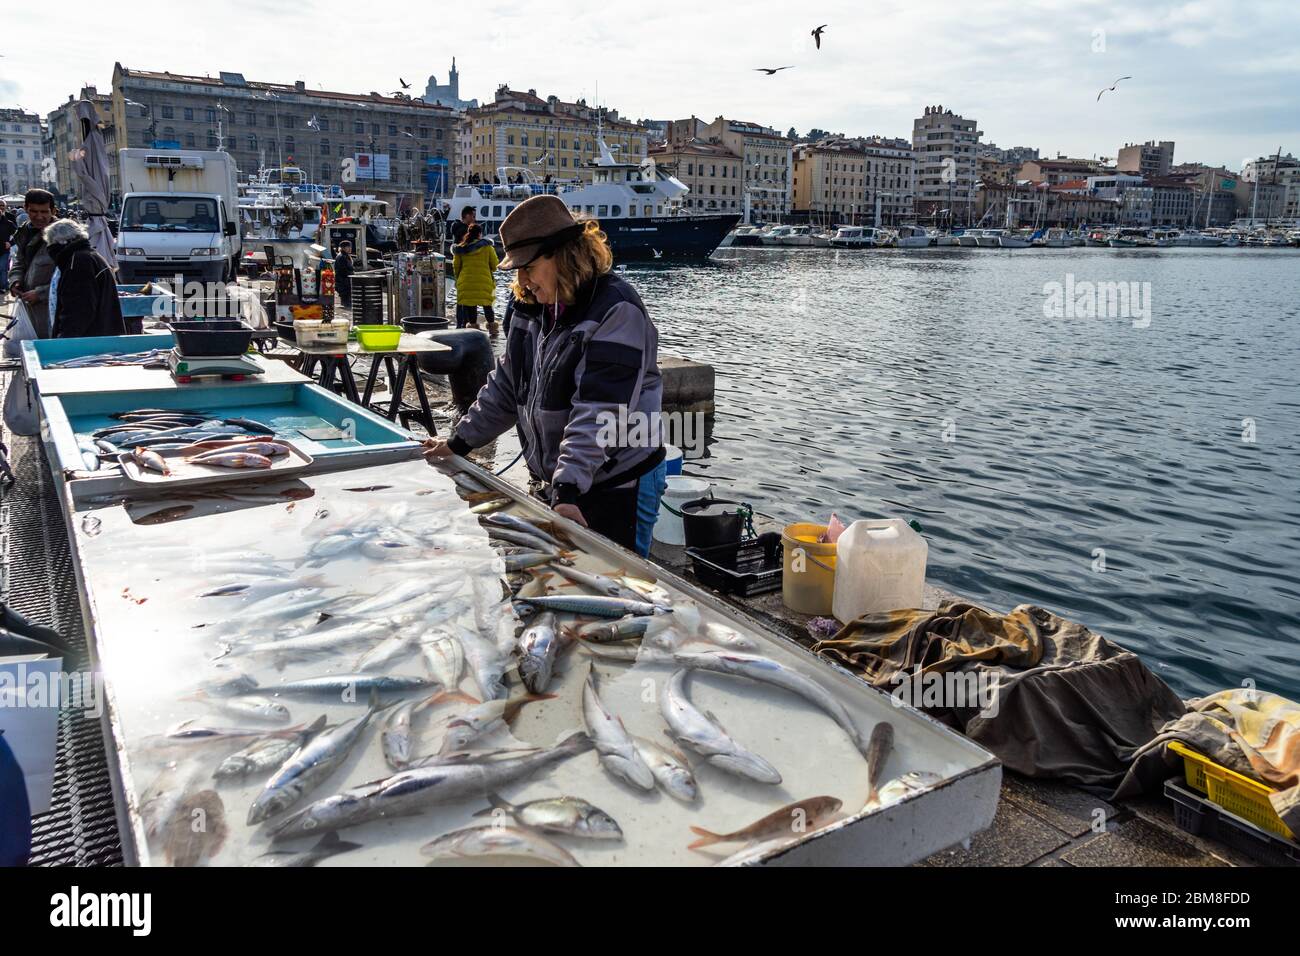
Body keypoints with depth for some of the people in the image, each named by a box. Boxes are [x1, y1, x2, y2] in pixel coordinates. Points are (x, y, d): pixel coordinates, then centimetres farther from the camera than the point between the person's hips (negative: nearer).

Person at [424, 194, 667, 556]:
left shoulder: (617, 311, -19)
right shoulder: (533, 308, 7)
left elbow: (599, 413, -27)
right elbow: (505, 387, 16)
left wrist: (568, 491, -33)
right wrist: (458, 442, 13)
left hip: (617, 488, -7)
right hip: (552, 484, 8)